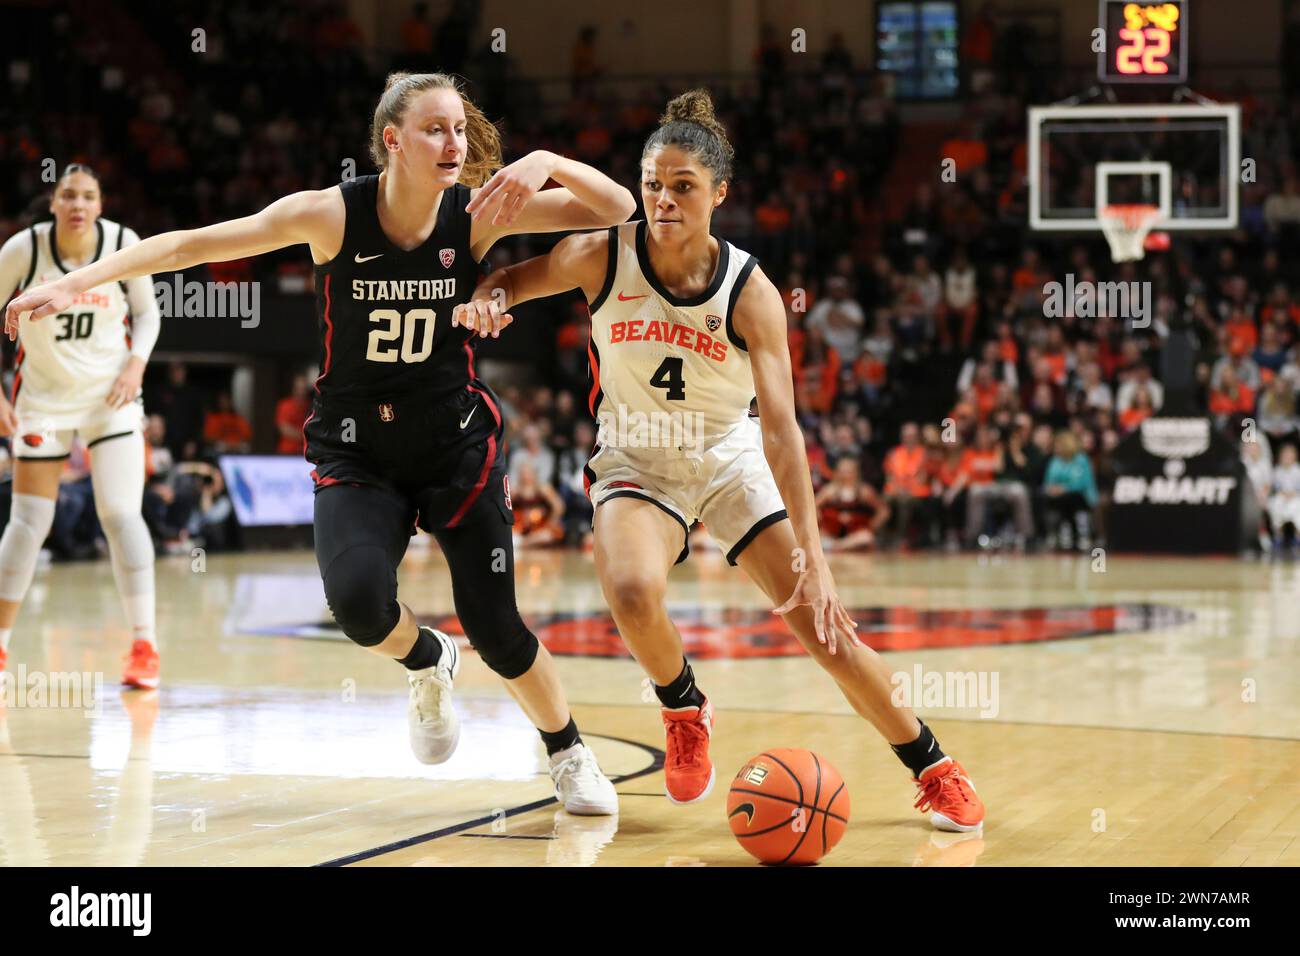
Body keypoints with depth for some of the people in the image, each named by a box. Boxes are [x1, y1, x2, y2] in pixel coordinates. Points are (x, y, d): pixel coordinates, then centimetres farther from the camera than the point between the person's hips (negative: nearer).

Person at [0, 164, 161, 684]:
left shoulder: (125, 245, -11)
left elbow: (147, 312, 5)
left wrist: (136, 363, -12)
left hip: (111, 395, 0)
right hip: (43, 398, 0)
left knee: (121, 514, -13)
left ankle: (144, 645, -6)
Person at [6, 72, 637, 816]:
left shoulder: (478, 212, -11)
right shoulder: (334, 214, -15)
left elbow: (618, 209, -12)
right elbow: (193, 244, -13)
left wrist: (547, 163, -31)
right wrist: (77, 281, -21)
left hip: (458, 445, 1)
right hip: (357, 453, -1)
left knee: (496, 627, -3)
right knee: (359, 601, -26)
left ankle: (570, 754, 26)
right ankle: (428, 664, 11)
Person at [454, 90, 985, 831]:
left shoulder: (750, 292, -21)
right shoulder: (603, 257, -16)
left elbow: (781, 426, -26)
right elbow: (515, 279, 3)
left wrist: (812, 554, -33)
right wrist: (488, 298, -24)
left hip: (731, 459, 0)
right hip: (637, 460, 1)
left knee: (822, 623, -7)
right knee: (634, 594, -31)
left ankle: (934, 769, 13)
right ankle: (685, 710, 3)